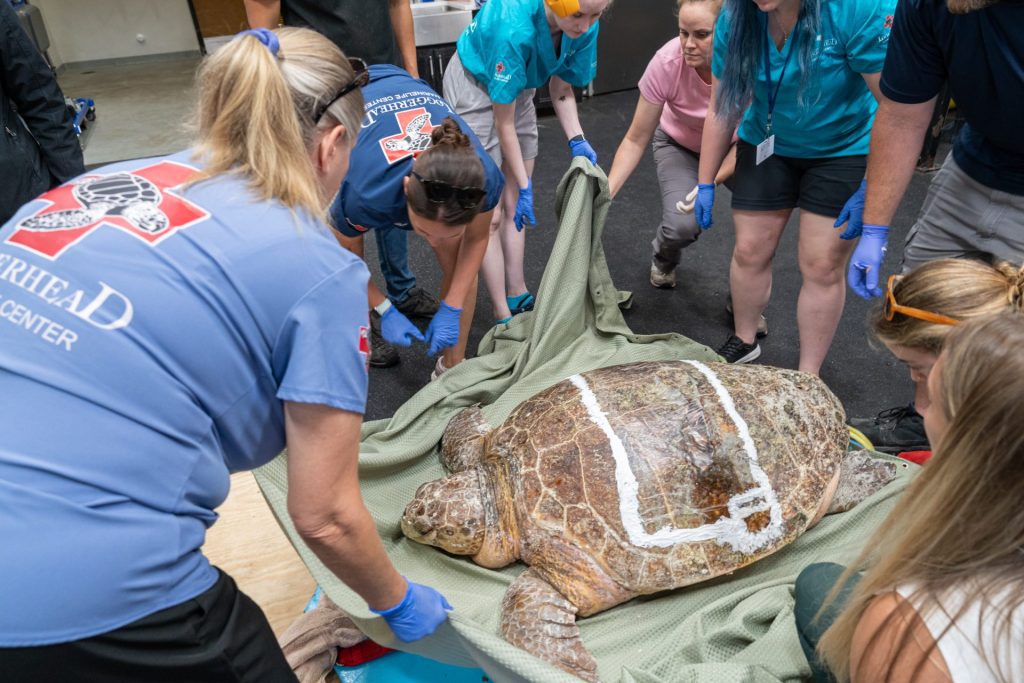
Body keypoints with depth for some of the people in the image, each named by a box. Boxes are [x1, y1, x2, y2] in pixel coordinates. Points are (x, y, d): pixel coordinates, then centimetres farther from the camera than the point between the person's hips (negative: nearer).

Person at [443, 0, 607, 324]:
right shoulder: (514, 28, -37)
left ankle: (518, 296, 22)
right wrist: (525, 186, -23)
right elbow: (503, 122, -27)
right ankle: (503, 318, 2)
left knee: (514, 204, 10)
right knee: (490, 214, -6)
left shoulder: (584, 26, -19)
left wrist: (577, 141, -17)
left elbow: (561, 88, -2)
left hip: (517, 88, 6)